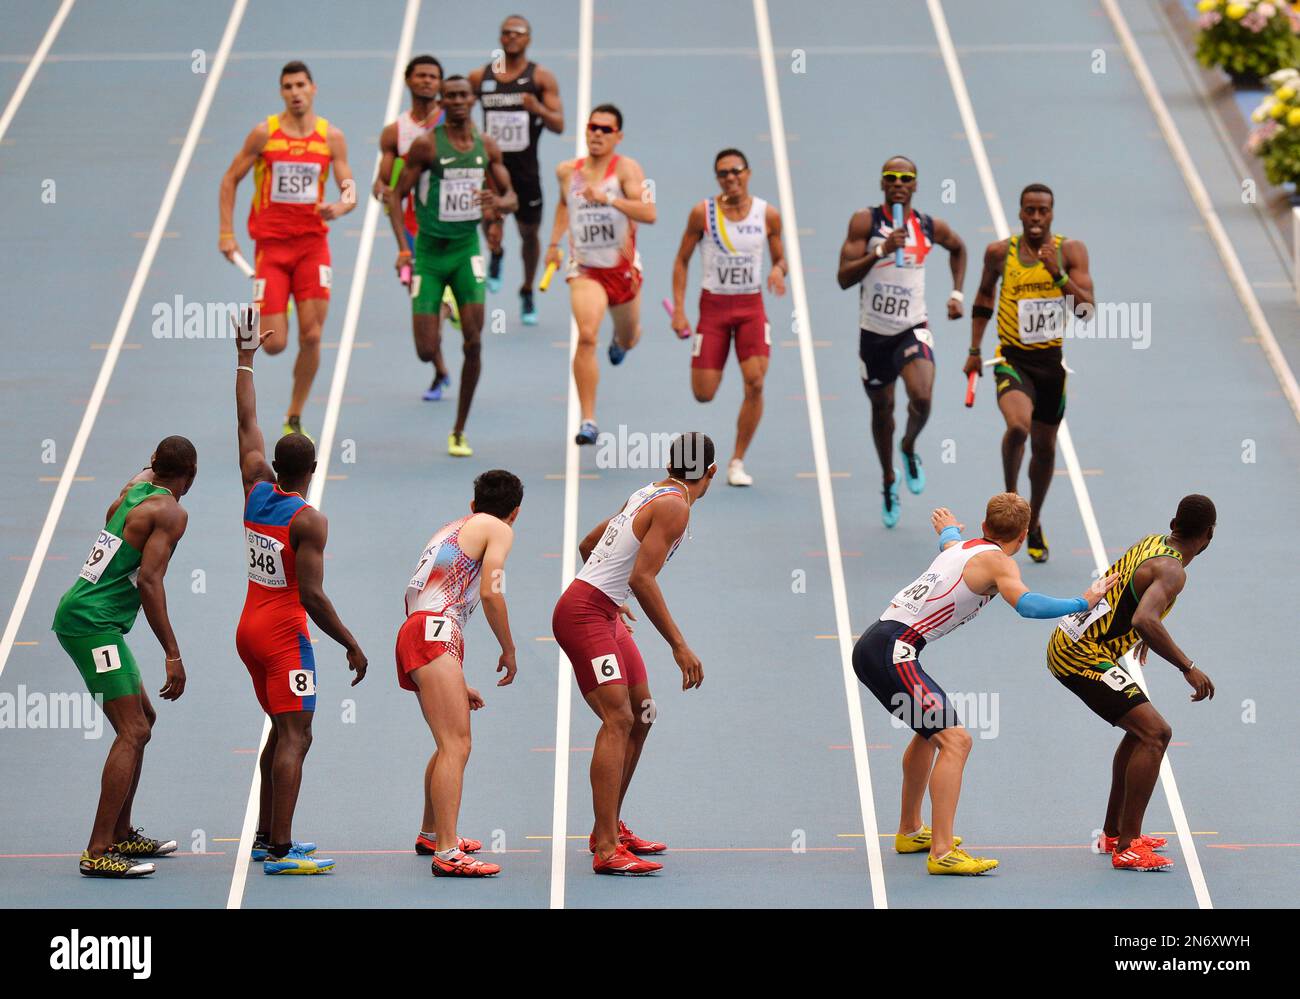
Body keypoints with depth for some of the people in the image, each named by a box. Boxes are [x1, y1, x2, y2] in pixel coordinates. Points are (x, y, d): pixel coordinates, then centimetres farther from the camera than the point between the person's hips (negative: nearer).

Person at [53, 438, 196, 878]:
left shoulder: (133, 492, 14)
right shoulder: (169, 512, -11)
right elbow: (149, 581, -19)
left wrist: (152, 465, 57)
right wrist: (172, 654, -20)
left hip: (79, 616, 10)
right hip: (93, 623, -10)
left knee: (141, 720, 19)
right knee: (133, 732, -13)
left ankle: (120, 834, 26)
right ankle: (98, 853, -19)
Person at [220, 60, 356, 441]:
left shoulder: (332, 137, 2)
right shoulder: (264, 133, -2)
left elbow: (350, 192, 3)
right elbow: (230, 180, 5)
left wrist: (338, 208, -21)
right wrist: (226, 232, -2)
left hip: (312, 243, 1)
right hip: (271, 243, -1)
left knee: (311, 337, -7)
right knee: (274, 344, -6)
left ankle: (294, 420, 10)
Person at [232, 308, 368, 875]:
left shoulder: (257, 489, 3)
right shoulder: (308, 519, -17)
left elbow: (246, 424, 15)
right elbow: (312, 596, -21)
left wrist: (245, 359, 23)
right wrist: (351, 645, -14)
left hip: (249, 630, 8)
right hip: (285, 635, -8)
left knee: (283, 731, 19)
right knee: (294, 738, -10)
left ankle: (266, 837, 22)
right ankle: (280, 851, -18)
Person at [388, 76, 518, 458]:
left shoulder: (487, 146, 2)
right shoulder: (426, 145, -9)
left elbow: (512, 199, 10)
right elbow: (396, 195, -6)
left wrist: (499, 202, -15)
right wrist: (402, 246, -18)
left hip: (467, 249, 2)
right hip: (430, 251, -2)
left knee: (474, 341, -9)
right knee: (426, 347, -7)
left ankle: (459, 432, 2)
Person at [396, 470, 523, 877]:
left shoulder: (452, 530, 32)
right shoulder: (498, 529, 6)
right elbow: (490, 593, -9)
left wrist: (457, 684, 35)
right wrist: (509, 650, 5)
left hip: (415, 632, 9)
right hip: (434, 634, -9)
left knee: (452, 743, 25)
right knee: (456, 745, -16)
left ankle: (432, 834, 38)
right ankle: (446, 854, -25)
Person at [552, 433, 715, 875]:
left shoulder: (649, 494, 13)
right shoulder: (675, 507, -14)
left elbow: (588, 544, 26)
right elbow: (642, 578, -24)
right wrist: (679, 645, -23)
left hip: (605, 614, 10)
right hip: (583, 616, -10)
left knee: (641, 714, 15)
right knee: (618, 719, -17)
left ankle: (610, 827, 23)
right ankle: (606, 850, -24)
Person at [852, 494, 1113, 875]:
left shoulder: (962, 547, 19)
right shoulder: (997, 561, -7)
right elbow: (1026, 604, -26)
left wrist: (948, 528, 68)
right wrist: (1082, 603, -20)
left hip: (874, 646, 10)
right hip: (893, 650, -10)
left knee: (931, 731, 29)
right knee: (955, 740, -14)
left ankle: (910, 831, 42)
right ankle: (941, 853, -22)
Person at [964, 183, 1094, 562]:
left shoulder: (1070, 251, -5)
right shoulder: (1000, 253, -4)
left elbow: (1087, 309, -12)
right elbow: (984, 296, 14)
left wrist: (1058, 274, -25)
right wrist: (975, 350, 14)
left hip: (1052, 360, 2)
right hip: (1012, 359, -2)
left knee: (1044, 446, 14)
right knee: (1018, 425, -29)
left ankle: (1033, 524, 35)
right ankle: (1010, 498, -5)